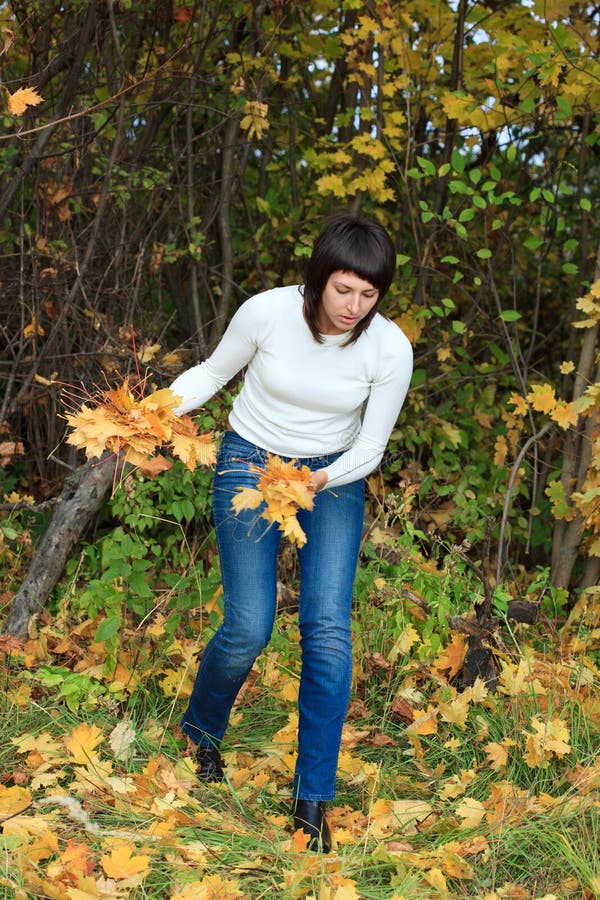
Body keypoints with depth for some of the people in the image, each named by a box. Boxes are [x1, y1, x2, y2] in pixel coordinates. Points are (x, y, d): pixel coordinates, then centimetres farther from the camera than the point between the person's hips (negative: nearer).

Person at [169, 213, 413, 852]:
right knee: (249, 629, -9)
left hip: (333, 475, 1)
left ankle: (312, 799, 1)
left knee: (328, 628, -12)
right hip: (250, 463, -1)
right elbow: (212, 373, -3)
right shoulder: (267, 312, -20)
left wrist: (323, 480, -27)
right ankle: (202, 729, 26)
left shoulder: (390, 349, -18)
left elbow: (370, 448, -9)